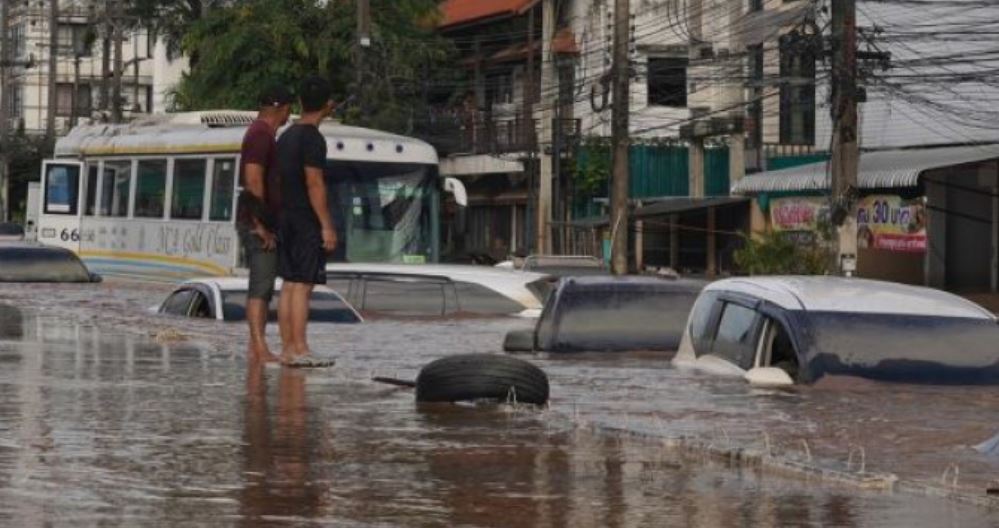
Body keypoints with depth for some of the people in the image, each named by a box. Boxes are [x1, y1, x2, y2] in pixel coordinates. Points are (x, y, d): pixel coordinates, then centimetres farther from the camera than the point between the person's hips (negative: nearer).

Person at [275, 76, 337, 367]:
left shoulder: (286, 136, 14)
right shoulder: (313, 138, -13)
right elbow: (314, 183, -18)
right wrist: (327, 225, -16)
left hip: (286, 220, 9)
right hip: (307, 223, -9)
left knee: (289, 285, 8)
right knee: (302, 285, -9)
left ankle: (288, 348, 8)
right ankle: (299, 350, -10)